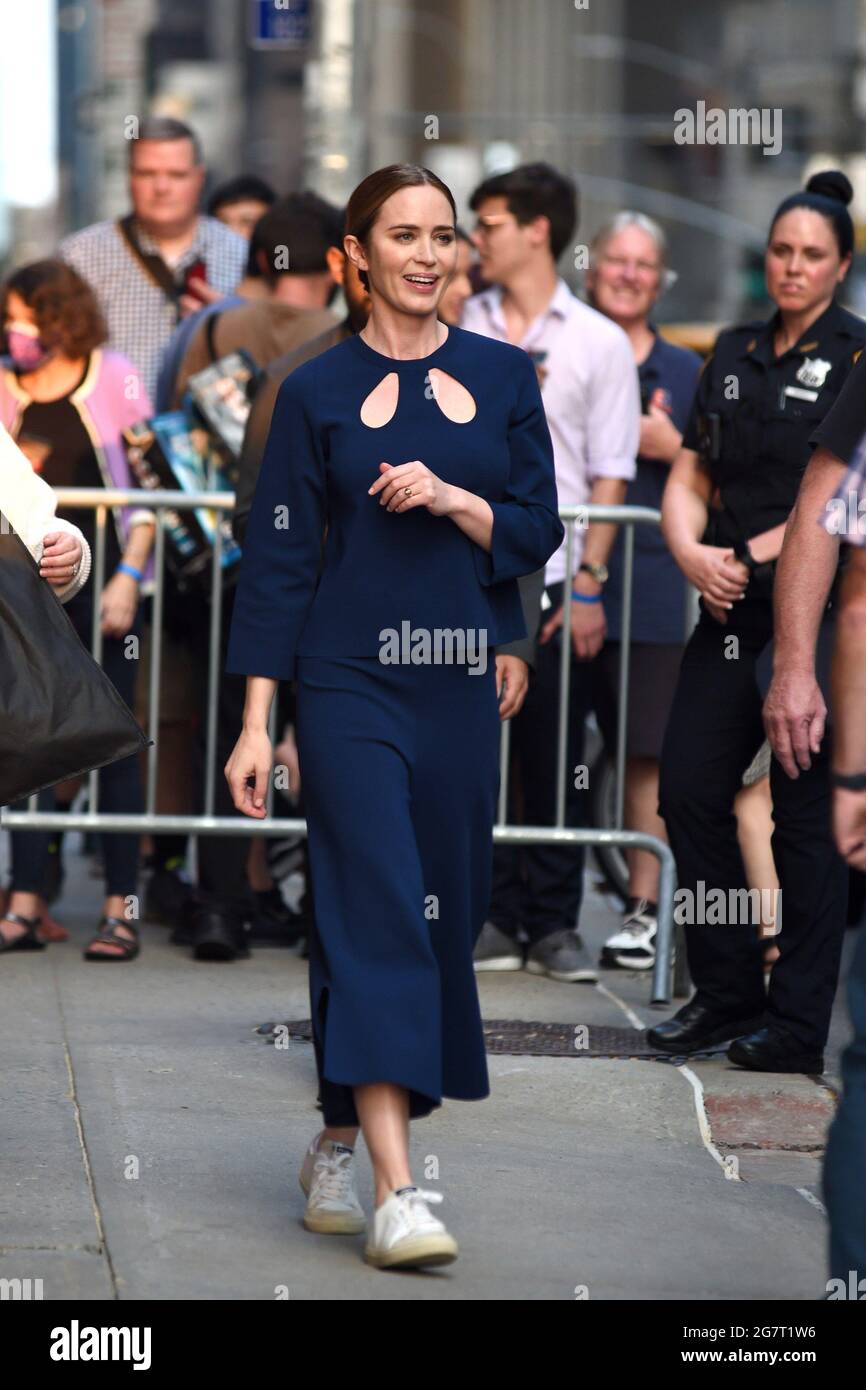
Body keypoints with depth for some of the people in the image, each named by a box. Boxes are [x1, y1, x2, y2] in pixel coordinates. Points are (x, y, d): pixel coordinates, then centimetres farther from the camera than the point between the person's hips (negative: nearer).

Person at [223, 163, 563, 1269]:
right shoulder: (317, 392, 1)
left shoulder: (503, 378, 8)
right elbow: (278, 557, 0)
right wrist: (256, 721, -5)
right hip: (350, 682, -3)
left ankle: (342, 1137, 27)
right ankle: (395, 1189, -18)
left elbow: (539, 532, 7)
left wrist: (452, 499, -13)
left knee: (443, 914, 7)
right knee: (377, 910, -13)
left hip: (462, 685, 4)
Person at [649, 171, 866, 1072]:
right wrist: (692, 553, -4)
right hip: (732, 610, 6)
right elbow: (687, 479, 15)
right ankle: (725, 994, 18)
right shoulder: (735, 354, 14)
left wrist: (752, 556, -13)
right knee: (688, 790, 5)